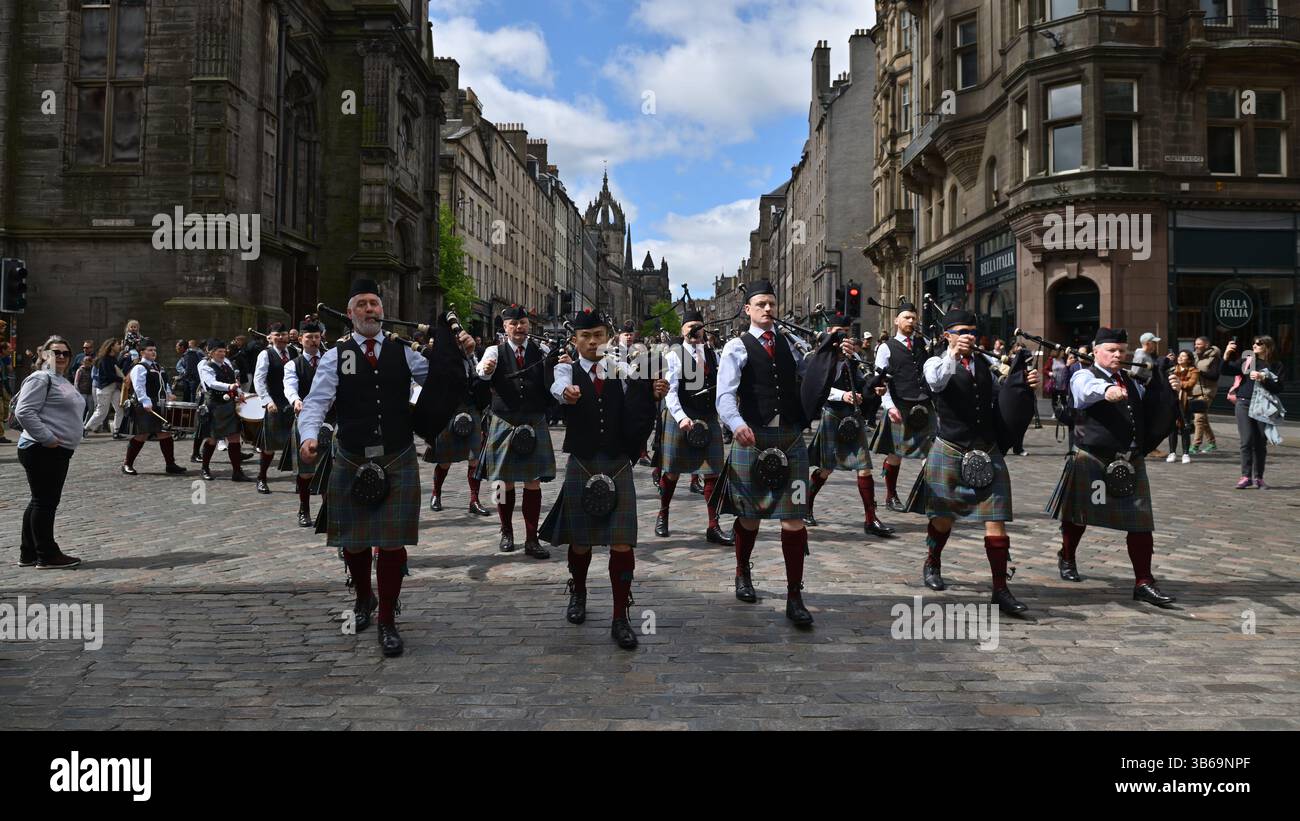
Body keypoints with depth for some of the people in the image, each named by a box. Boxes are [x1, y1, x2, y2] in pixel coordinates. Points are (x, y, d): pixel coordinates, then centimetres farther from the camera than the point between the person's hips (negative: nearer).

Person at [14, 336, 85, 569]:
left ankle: (28, 553, 22)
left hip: (59, 451, 10)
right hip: (41, 451, -10)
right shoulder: (41, 379, -11)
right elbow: (23, 412, -20)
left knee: (44, 501, 14)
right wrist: (47, 438, -20)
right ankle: (47, 555, 2)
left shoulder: (63, 381, 20)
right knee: (44, 501, -4)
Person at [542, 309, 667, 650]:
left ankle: (620, 618, 4)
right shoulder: (568, 369, 0)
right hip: (581, 465, 0)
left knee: (622, 543, -5)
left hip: (619, 465, 1)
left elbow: (637, 412, -12)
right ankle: (578, 594, 39)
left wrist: (654, 393, -35)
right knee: (580, 540, 10)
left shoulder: (621, 371, 4)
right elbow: (559, 385, -25)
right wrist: (566, 392, -50)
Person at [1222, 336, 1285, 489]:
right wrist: (1226, 355, -11)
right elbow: (1227, 371, 2)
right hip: (1244, 404, 0)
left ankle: (1258, 477, 15)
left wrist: (1262, 378, -16)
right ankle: (1246, 476, -5)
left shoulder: (1276, 366, 4)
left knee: (1261, 443, 5)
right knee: (1247, 441, -8)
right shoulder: (1246, 360, 8)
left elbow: (1277, 388, -4)